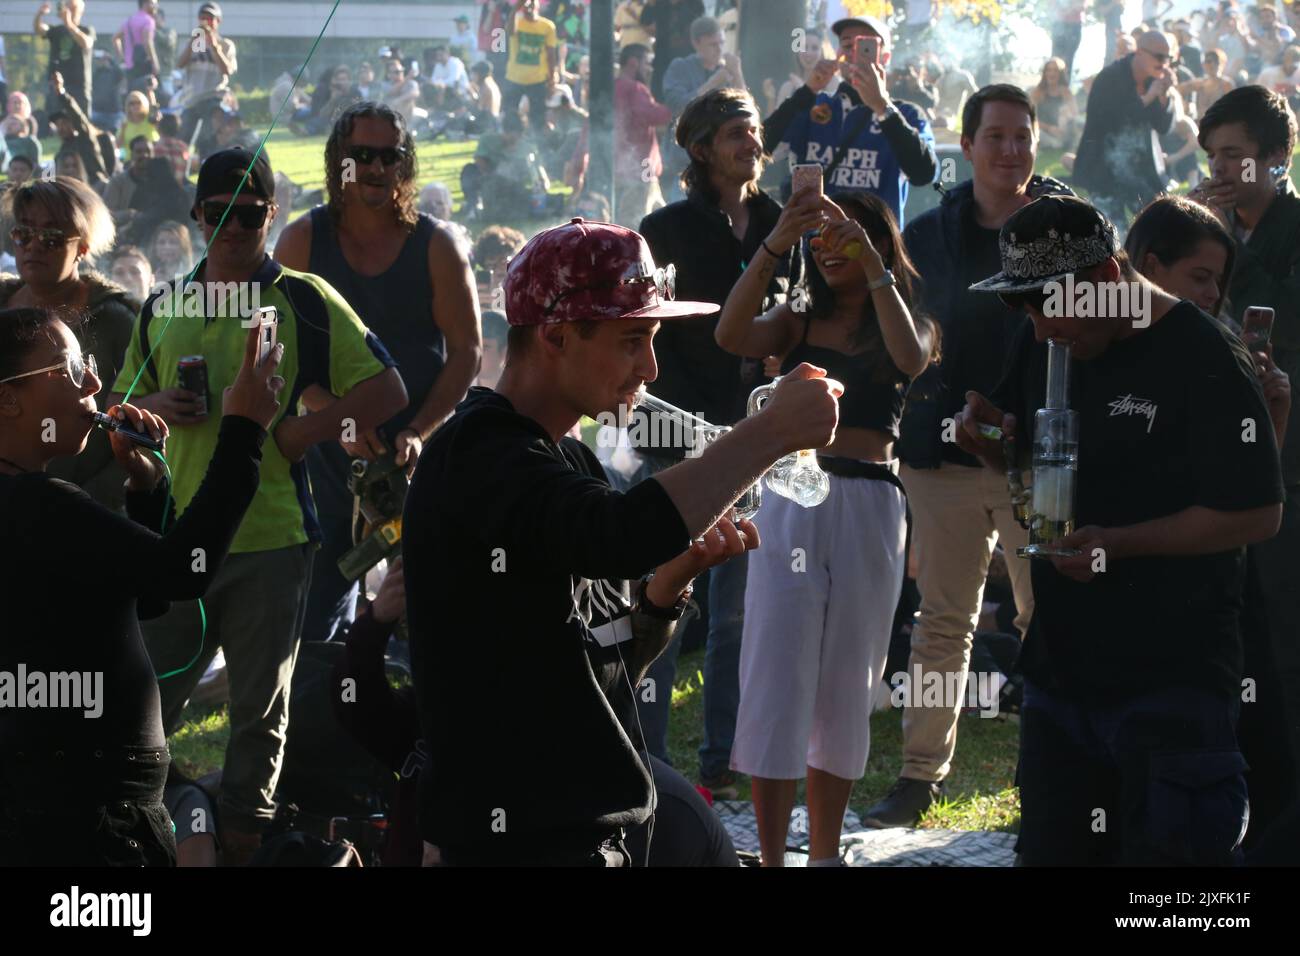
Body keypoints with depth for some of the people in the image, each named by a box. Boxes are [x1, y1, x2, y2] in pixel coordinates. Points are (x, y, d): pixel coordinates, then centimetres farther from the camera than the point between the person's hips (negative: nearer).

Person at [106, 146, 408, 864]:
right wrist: (153, 407, -2)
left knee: (260, 704, 6)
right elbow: (121, 402, 21)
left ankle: (244, 834, 16)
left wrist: (298, 433, -10)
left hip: (271, 535, -3)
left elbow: (386, 393, -2)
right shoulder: (164, 307, 12)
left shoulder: (303, 300, 0)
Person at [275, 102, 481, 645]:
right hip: (330, 455, 1)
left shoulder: (438, 247, 0)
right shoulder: (303, 241, 1)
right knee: (319, 610, 3)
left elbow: (466, 351, -2)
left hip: (422, 455, -1)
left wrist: (418, 433, -15)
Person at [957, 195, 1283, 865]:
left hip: (1171, 682, -7)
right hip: (1060, 672, 7)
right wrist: (991, 443, -3)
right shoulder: (1042, 346, 6)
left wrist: (1118, 543, -23)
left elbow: (1256, 514, -16)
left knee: (1168, 853, -5)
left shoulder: (1205, 359, -15)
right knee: (1050, 850, 13)